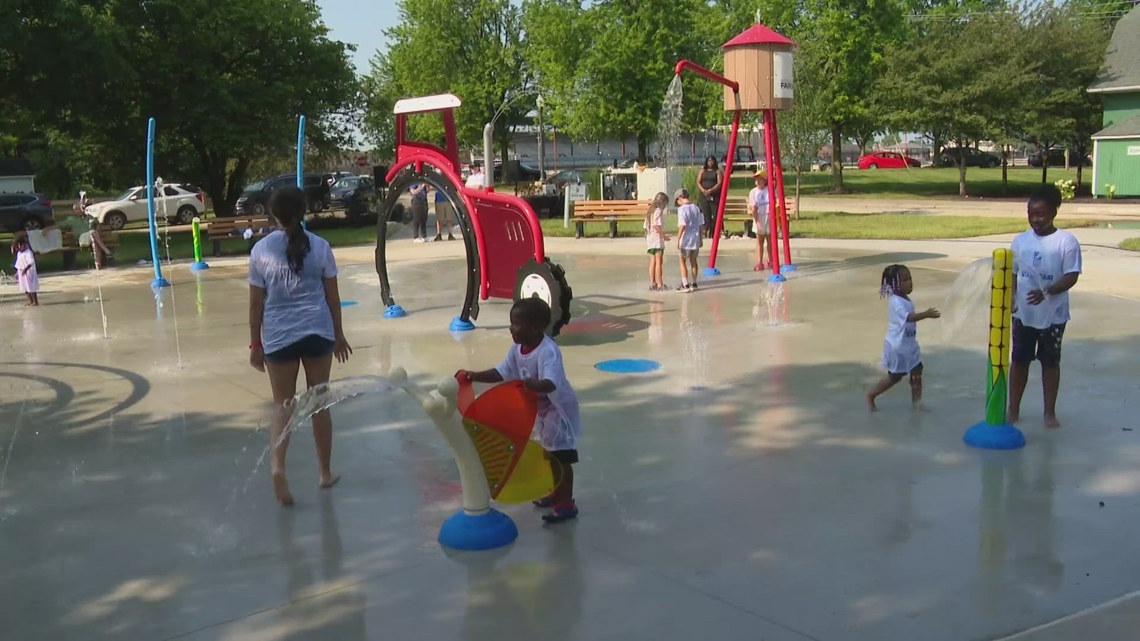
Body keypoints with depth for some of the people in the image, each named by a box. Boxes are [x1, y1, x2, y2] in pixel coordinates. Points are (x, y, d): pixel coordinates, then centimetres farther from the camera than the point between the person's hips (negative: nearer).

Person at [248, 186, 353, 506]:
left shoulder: (261, 250, -3)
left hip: (278, 336, -1)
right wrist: (338, 334, 15)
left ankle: (277, 464, -17)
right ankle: (325, 472, 23)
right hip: (317, 332, 1)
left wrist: (255, 343, 8)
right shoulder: (319, 246, -1)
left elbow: (256, 303, -1)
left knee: (283, 405, 7)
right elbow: (332, 295, 3)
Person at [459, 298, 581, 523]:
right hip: (540, 410, 9)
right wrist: (475, 376, -10)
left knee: (561, 458, -2)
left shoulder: (548, 351, -32)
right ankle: (556, 493, 37)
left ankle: (566, 504, 6)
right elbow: (500, 373, 0)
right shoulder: (517, 349, -5)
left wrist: (535, 384, -64)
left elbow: (550, 383, -45)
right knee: (548, 455, 21)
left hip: (559, 409, -9)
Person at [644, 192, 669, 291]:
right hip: (657, 239, -8)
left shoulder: (649, 211, 15)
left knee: (652, 262, 10)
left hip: (649, 239, 8)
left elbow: (645, 226, 16)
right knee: (659, 262, -5)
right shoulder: (658, 211, -11)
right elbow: (657, 226, -21)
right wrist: (664, 235, -14)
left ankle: (652, 283, 12)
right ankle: (660, 285, -5)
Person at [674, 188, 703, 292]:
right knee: (693, 261, 15)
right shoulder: (696, 208, 7)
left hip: (686, 239, -6)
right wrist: (700, 239, 18)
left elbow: (682, 225, -19)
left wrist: (678, 240, -16)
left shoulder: (682, 209, -12)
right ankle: (694, 284, 21)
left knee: (683, 261, 4)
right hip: (695, 238, 6)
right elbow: (700, 225, 11)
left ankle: (685, 285, 0)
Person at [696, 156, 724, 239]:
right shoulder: (702, 171, 15)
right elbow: (698, 182, 6)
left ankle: (714, 233, -7)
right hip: (704, 196, 2)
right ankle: (706, 231, -5)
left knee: (715, 216, -8)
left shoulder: (718, 171, 7)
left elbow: (719, 183, -4)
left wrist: (710, 190, -16)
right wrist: (704, 191, -12)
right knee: (706, 215, -5)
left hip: (714, 196, -2)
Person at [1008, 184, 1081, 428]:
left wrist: (1046, 292, -28)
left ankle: (1050, 412, 22)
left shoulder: (1066, 242, -12)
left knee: (1050, 362, 9)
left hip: (1053, 315, -3)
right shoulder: (1021, 240, 0)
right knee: (1019, 360, 11)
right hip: (1023, 313, 3)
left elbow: (1071, 277, -15)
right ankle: (1013, 409, 23)